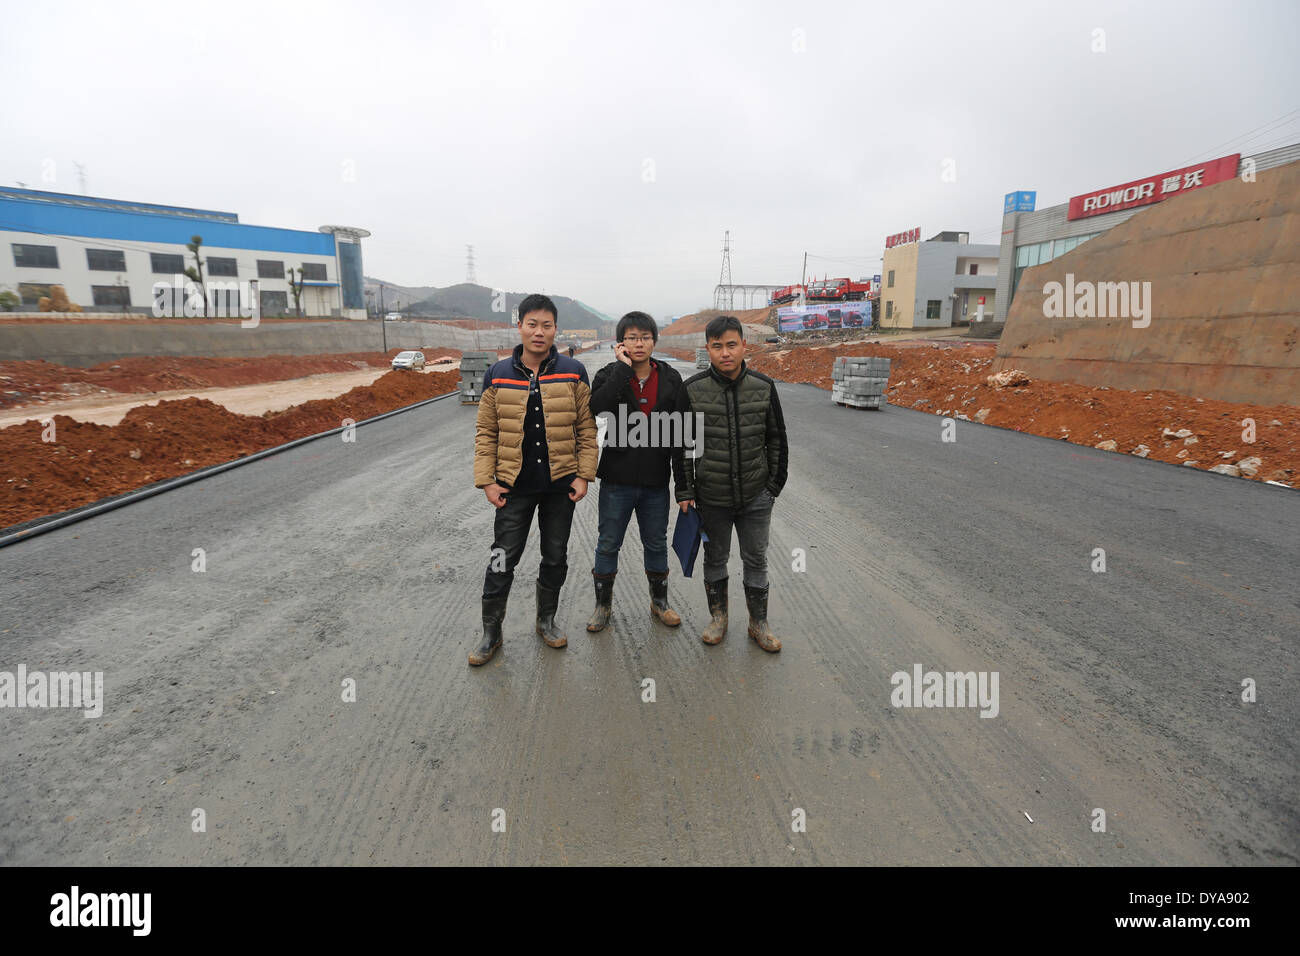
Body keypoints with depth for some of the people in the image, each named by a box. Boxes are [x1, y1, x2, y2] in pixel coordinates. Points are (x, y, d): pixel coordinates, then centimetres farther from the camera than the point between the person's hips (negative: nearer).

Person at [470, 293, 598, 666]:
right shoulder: (498, 375, -1)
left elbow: (586, 429, 0)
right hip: (514, 485, 0)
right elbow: (485, 433, 2)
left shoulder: (573, 373, -2)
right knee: (502, 560, 4)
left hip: (560, 484, 1)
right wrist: (486, 480, -4)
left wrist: (584, 475, -5)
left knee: (556, 557, 13)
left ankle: (547, 620, 34)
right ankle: (491, 633, 21)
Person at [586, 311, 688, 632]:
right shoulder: (609, 375, -3)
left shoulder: (671, 378, 3)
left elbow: (680, 428, 6)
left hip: (656, 479, 2)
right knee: (608, 544, 10)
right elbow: (597, 406, -26)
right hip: (617, 478, -1)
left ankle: (659, 601, 35)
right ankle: (603, 604, 28)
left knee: (656, 544, 16)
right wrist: (623, 367, -21)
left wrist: (681, 475, 4)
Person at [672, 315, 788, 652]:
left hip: (756, 497, 1)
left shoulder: (764, 387, -3)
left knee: (756, 559, 11)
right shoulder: (693, 390, -7)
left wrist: (774, 485, 5)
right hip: (712, 497, -1)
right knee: (715, 558, 14)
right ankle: (718, 617, 34)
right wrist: (685, 491, -3)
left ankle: (758, 622, 29)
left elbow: (777, 439, 6)